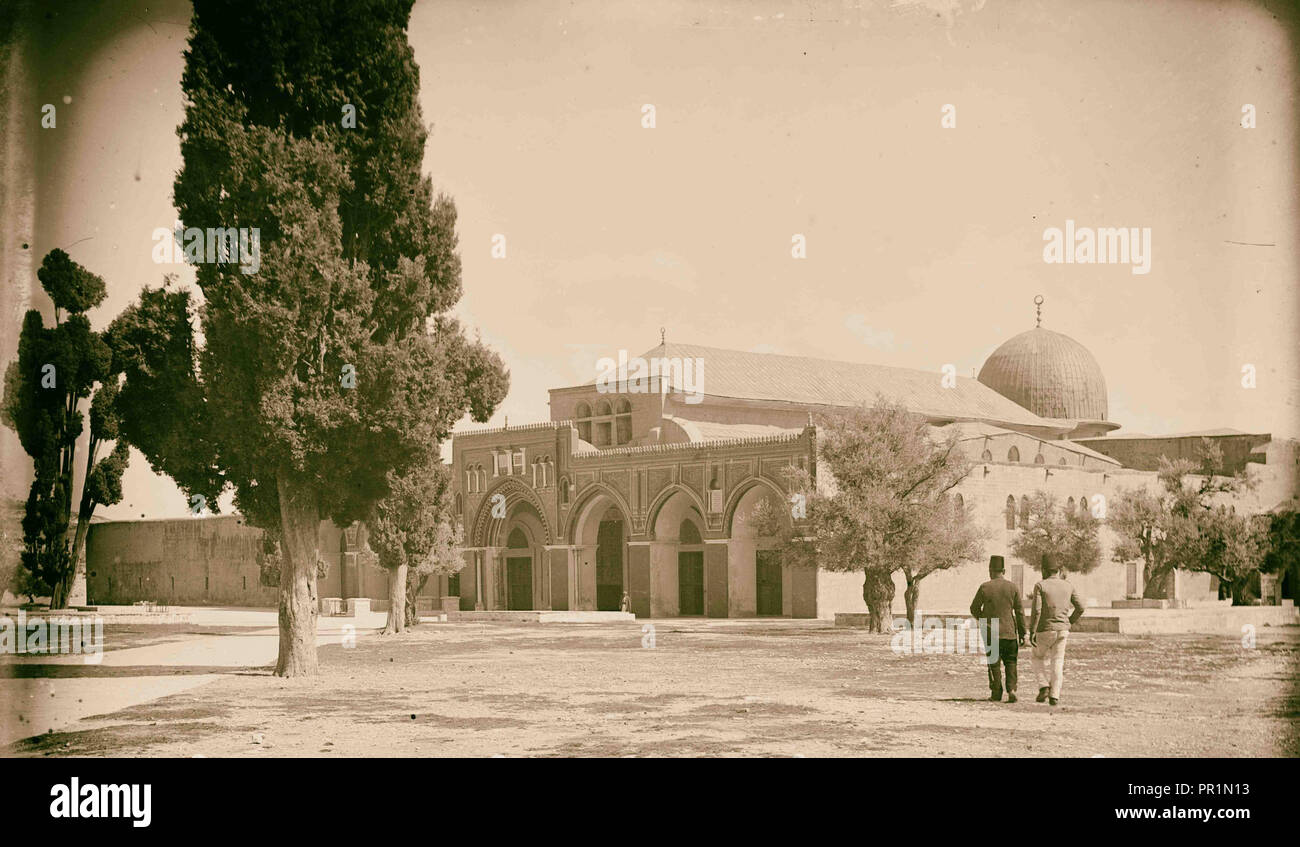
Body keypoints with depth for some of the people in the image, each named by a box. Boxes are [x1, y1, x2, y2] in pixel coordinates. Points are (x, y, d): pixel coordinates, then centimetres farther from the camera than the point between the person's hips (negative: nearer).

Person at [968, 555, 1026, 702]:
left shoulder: (985, 587, -5)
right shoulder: (1013, 588, -1)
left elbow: (974, 609, 1)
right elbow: (1020, 612, 0)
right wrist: (1022, 633, 5)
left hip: (991, 631, -1)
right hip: (1010, 631, 1)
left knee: (994, 663, 8)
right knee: (1011, 662, 10)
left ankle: (996, 694, 8)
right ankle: (1011, 689, -6)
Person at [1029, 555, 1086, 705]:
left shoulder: (1040, 585, -9)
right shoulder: (1068, 586, 5)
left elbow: (1036, 610, -16)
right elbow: (1080, 608, 6)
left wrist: (1031, 632, -12)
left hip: (1045, 630, -3)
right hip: (1063, 629, 3)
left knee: (1038, 658, 18)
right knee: (1057, 662, 8)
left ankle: (1044, 687, 1)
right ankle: (1054, 696, 1)